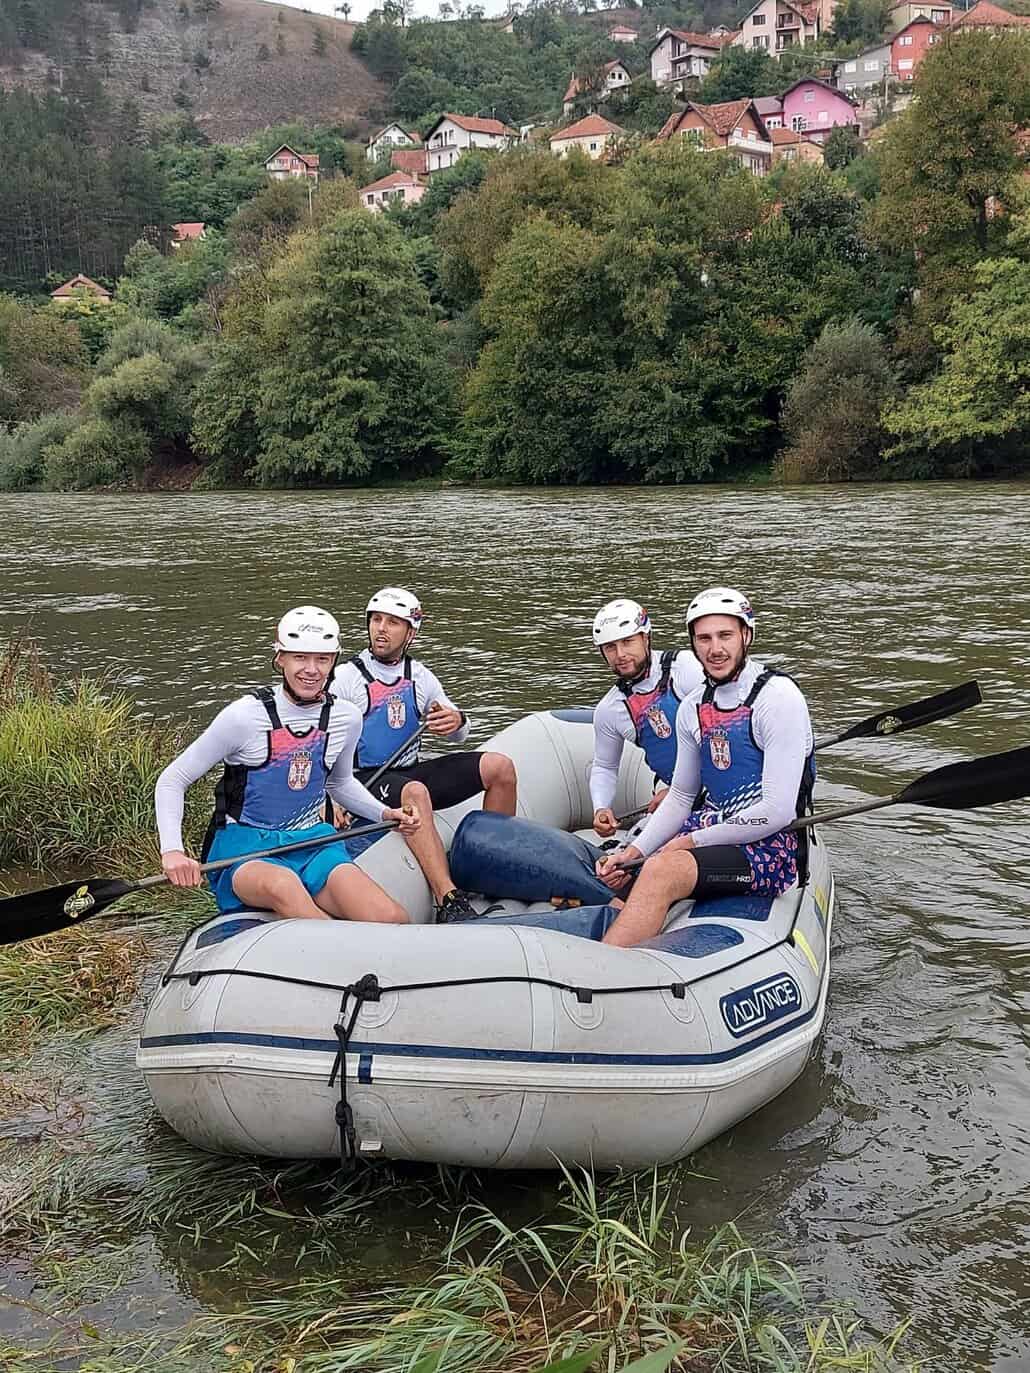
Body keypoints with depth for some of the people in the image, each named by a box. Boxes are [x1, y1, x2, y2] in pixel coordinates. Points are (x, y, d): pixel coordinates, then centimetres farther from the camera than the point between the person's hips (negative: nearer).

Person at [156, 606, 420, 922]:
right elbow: (171, 780, -5)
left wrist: (385, 813, 11)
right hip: (244, 847, -3)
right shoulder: (245, 716, -10)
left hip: (312, 843, 3)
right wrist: (171, 851, -19)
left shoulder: (347, 719, 4)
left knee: (392, 920, -26)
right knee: (282, 884, -43)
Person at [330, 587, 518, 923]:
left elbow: (458, 735, 17)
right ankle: (449, 902, -45)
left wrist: (457, 721, -9)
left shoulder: (419, 676, 11)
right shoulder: (347, 677, -4)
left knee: (500, 767, -10)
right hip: (367, 780, -6)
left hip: (411, 772, 6)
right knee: (415, 792, -39)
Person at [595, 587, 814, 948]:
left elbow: (777, 811, -16)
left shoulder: (778, 697, -11)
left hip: (769, 846, -9)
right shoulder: (693, 708, 11)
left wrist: (692, 842, -11)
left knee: (662, 870, -33)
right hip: (712, 826, 9)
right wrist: (634, 851, 5)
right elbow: (681, 796, 20)